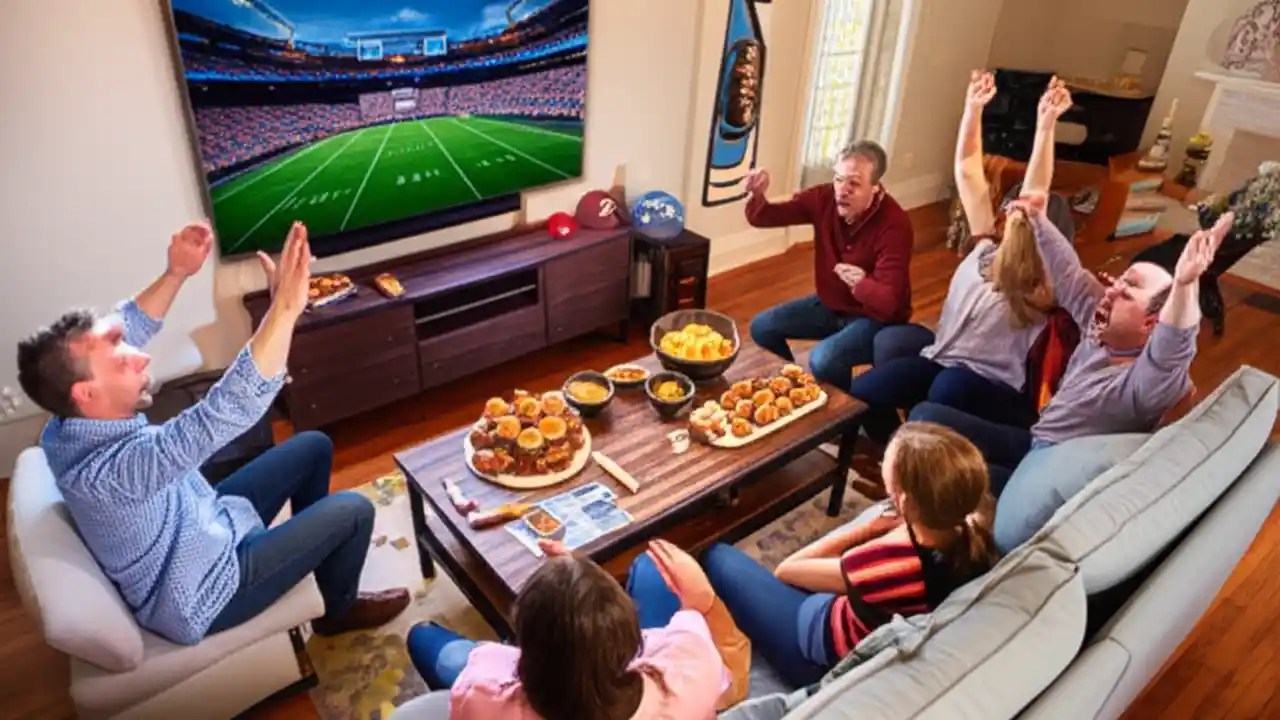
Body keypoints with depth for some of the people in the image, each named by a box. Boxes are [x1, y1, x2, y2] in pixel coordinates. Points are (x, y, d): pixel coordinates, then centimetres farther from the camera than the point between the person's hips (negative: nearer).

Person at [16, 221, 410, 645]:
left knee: (314, 447, 10)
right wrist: (285, 308, -53)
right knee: (353, 511, -6)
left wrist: (176, 274, -9)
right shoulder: (111, 468, -40)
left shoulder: (66, 426, -11)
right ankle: (341, 608, 23)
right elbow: (225, 412, -51)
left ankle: (312, 544, 34)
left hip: (199, 527, 9)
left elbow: (125, 330, 2)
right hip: (201, 593, -8)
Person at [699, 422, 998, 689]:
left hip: (826, 657, -6)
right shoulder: (973, 533, -26)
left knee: (720, 558, 7)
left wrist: (870, 528, -21)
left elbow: (786, 569, -23)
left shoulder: (890, 561, -42)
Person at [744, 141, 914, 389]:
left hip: (875, 317, -6)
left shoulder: (894, 224, -28)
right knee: (761, 327, -1)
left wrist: (862, 284, -52)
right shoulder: (825, 198, -13)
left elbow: (889, 303, -30)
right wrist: (757, 195, -32)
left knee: (824, 359, -31)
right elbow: (763, 218, -9)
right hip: (830, 304, 6)